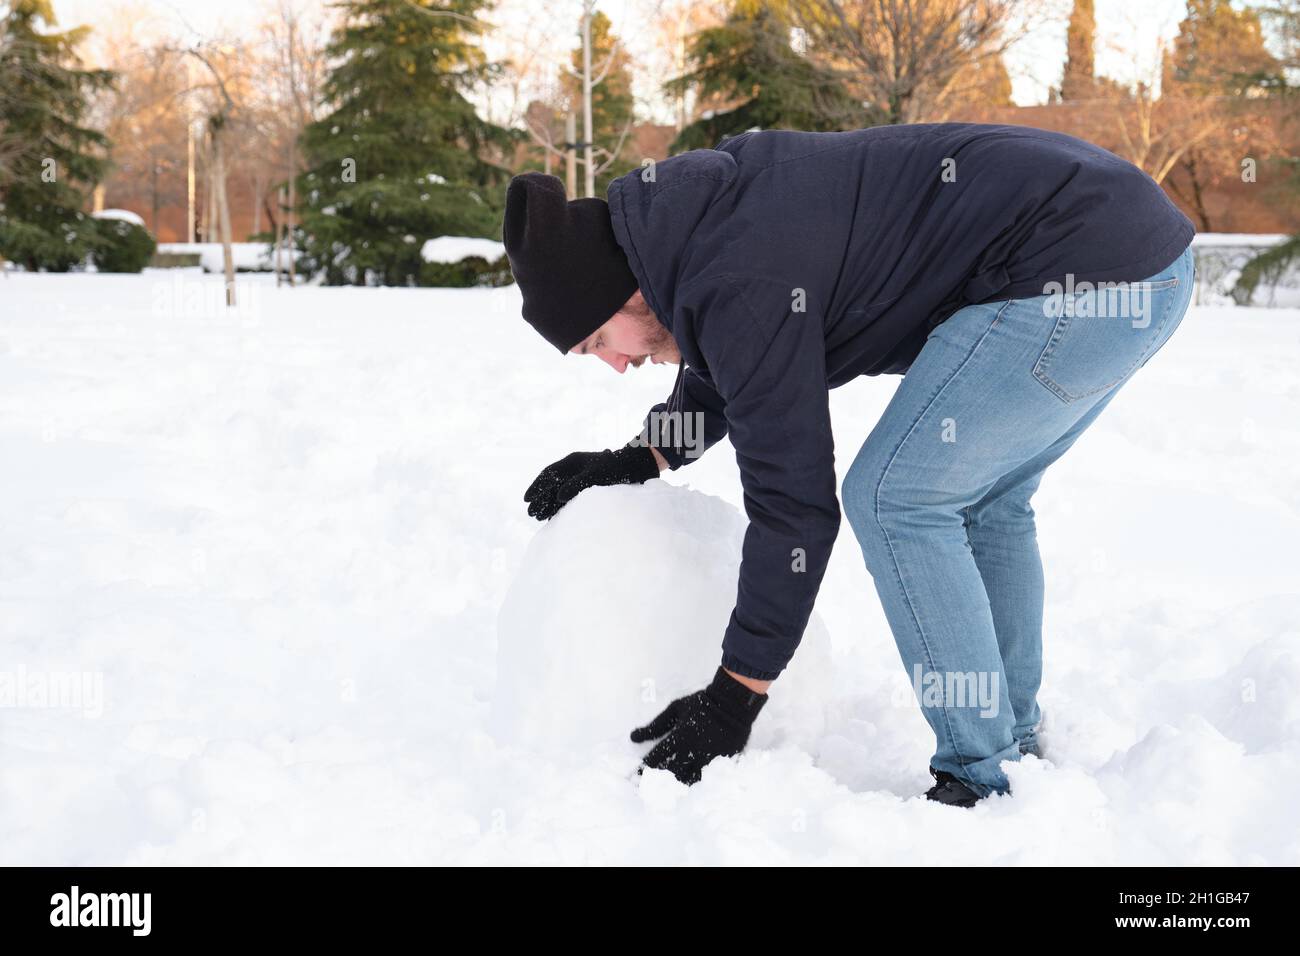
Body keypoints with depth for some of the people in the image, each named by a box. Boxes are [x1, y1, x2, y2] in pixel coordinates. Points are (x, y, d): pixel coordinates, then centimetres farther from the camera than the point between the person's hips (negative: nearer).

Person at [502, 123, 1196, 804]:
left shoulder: (740, 284, -17)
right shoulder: (715, 209, 13)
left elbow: (794, 502, -14)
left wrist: (732, 700, -7)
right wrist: (635, 460, 26)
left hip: (1081, 273, -11)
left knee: (895, 497, -6)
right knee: (983, 497, 21)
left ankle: (985, 786, 0)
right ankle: (1017, 749, 27)